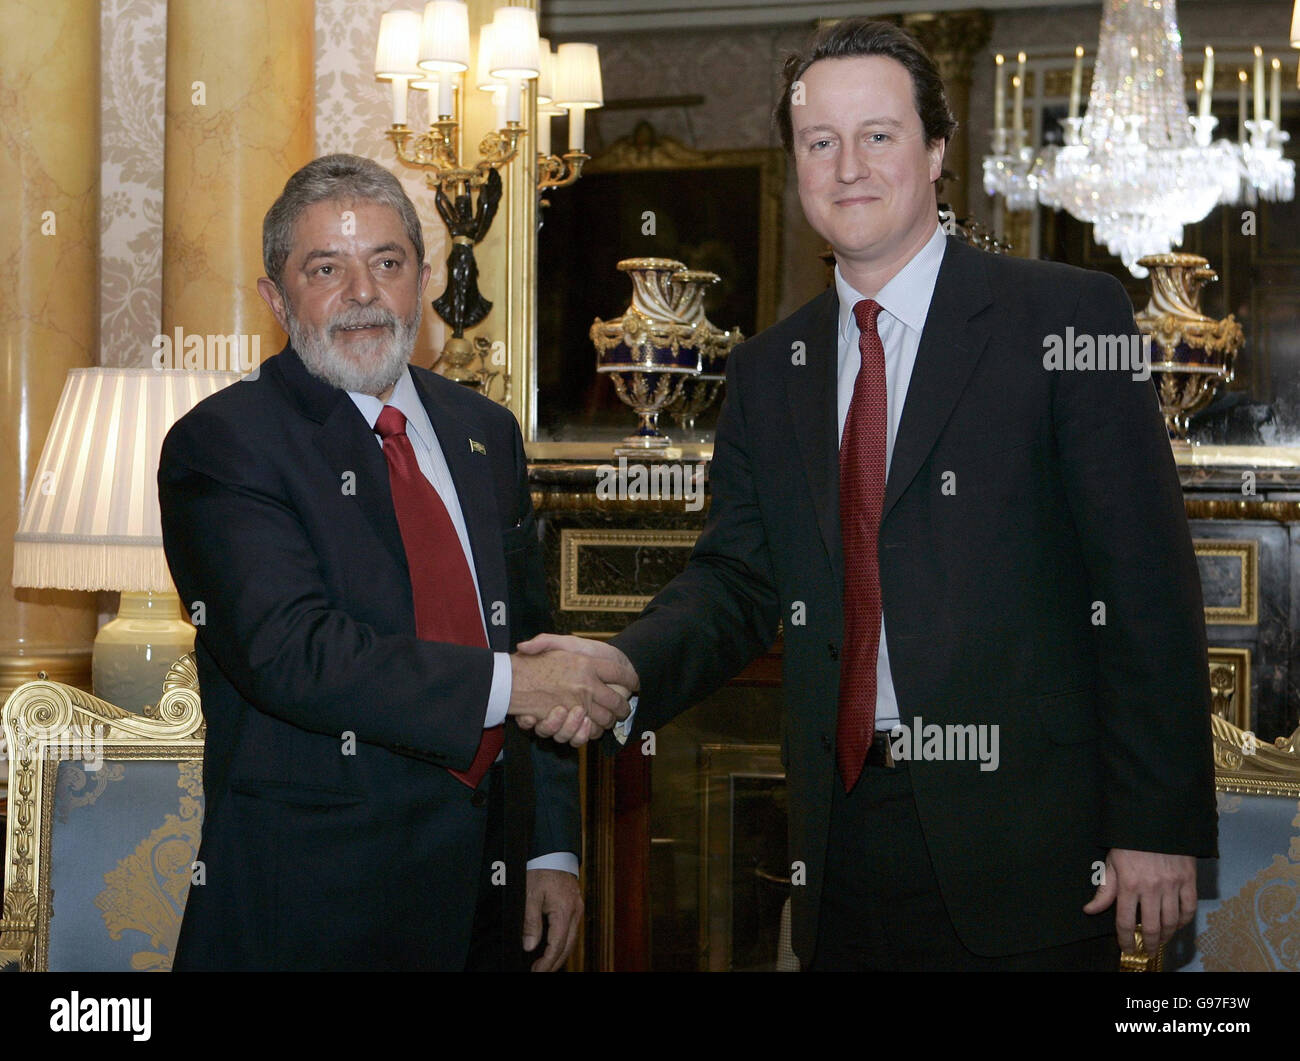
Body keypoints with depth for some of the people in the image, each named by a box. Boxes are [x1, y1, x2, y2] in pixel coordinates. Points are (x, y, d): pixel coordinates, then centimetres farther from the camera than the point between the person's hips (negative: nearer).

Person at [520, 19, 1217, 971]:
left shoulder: (1068, 316, -3)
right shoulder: (768, 370, 12)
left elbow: (1148, 585, -7)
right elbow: (737, 579, 8)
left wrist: (1160, 824, -10)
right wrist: (626, 667, -13)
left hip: (1021, 849, -4)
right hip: (843, 844, 4)